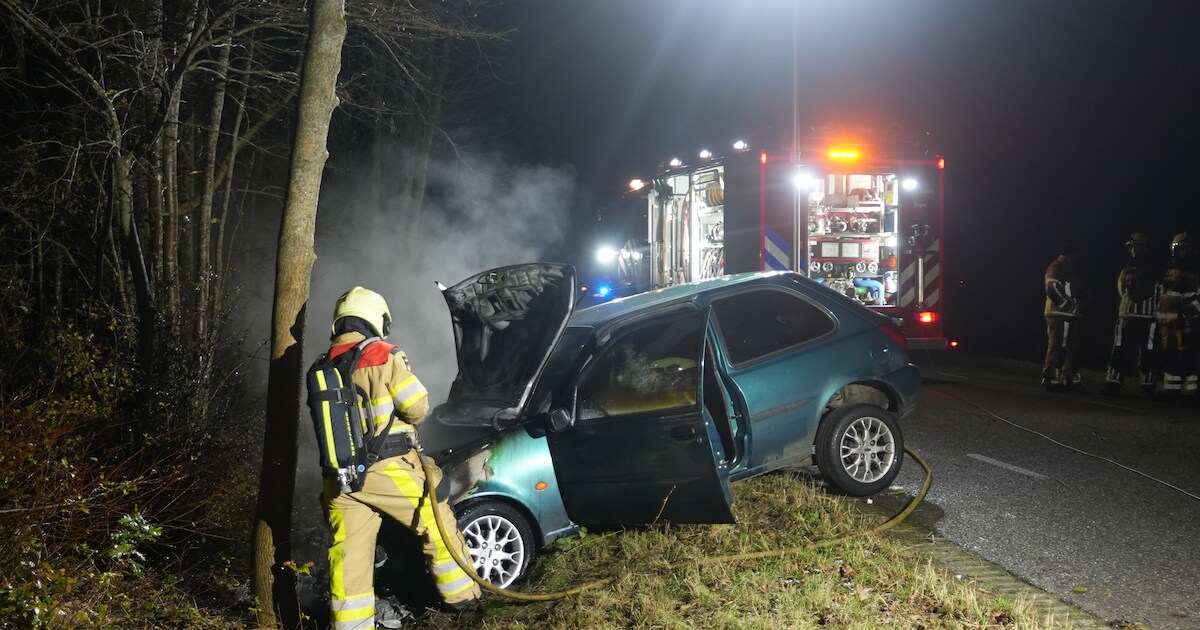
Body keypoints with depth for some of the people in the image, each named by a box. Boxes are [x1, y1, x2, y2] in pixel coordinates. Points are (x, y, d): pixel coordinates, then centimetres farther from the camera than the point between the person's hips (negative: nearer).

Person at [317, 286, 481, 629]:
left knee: (349, 553, 6)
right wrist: (407, 420, 14)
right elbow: (418, 406, -8)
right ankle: (462, 594, 21)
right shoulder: (382, 356, -8)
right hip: (386, 468, -5)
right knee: (436, 522, 12)